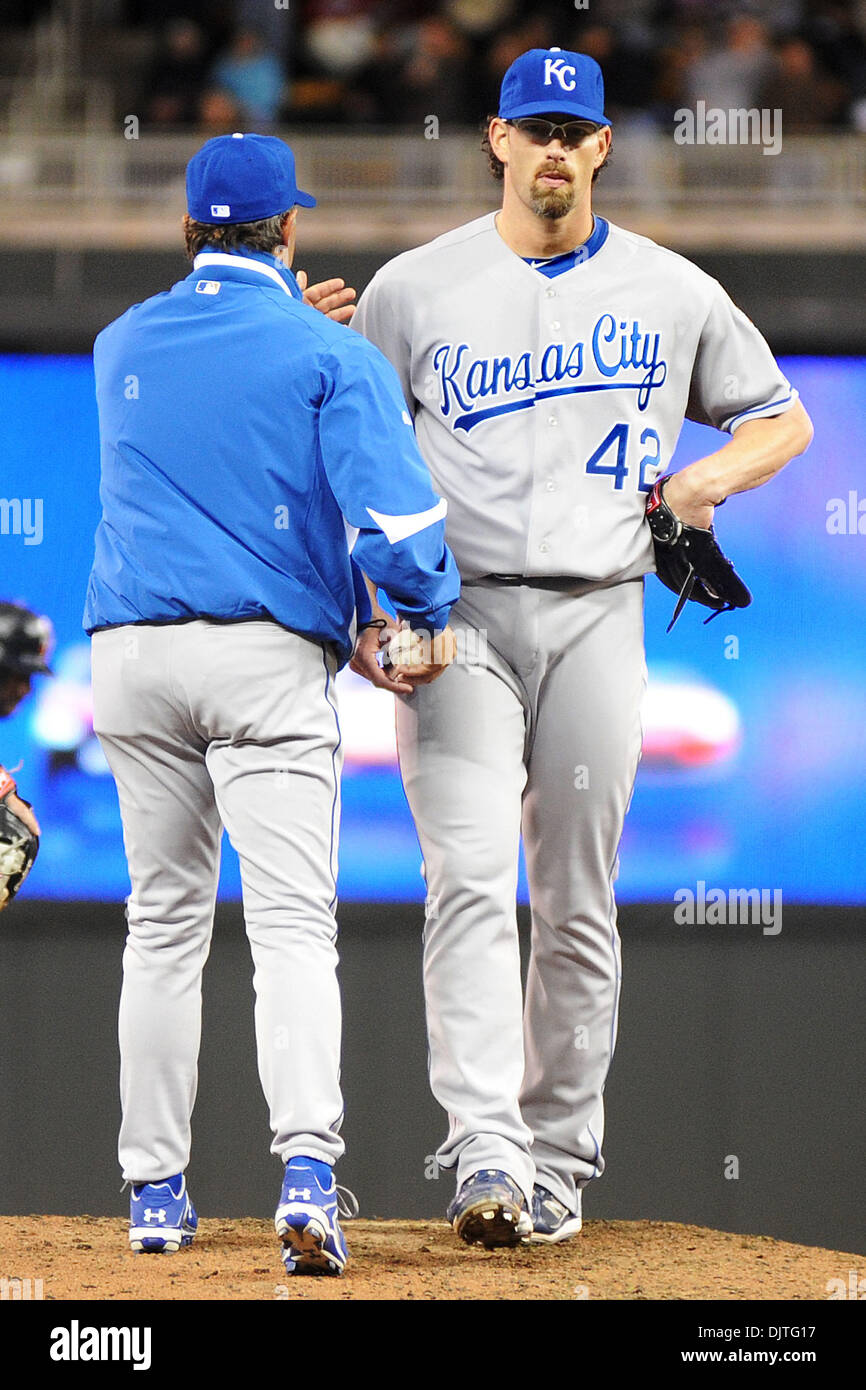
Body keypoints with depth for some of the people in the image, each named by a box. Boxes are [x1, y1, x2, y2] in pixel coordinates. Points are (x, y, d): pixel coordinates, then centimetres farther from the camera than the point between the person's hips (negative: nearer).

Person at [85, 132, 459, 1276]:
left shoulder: (121, 345, 13)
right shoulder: (331, 356, -2)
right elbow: (388, 499, -13)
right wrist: (429, 611, 2)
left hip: (130, 655, 4)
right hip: (268, 662, -4)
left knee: (163, 923, 13)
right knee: (292, 923, -9)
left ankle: (155, 1192, 14)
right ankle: (308, 1167, -28)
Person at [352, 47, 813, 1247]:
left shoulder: (671, 293, 9)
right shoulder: (415, 290, 5)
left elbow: (782, 417, 19)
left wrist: (715, 477, -2)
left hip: (595, 618, 2)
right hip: (456, 617, -2)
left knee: (579, 901, 4)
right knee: (472, 878, -16)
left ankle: (558, 1159, 14)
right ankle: (486, 1153, -23)